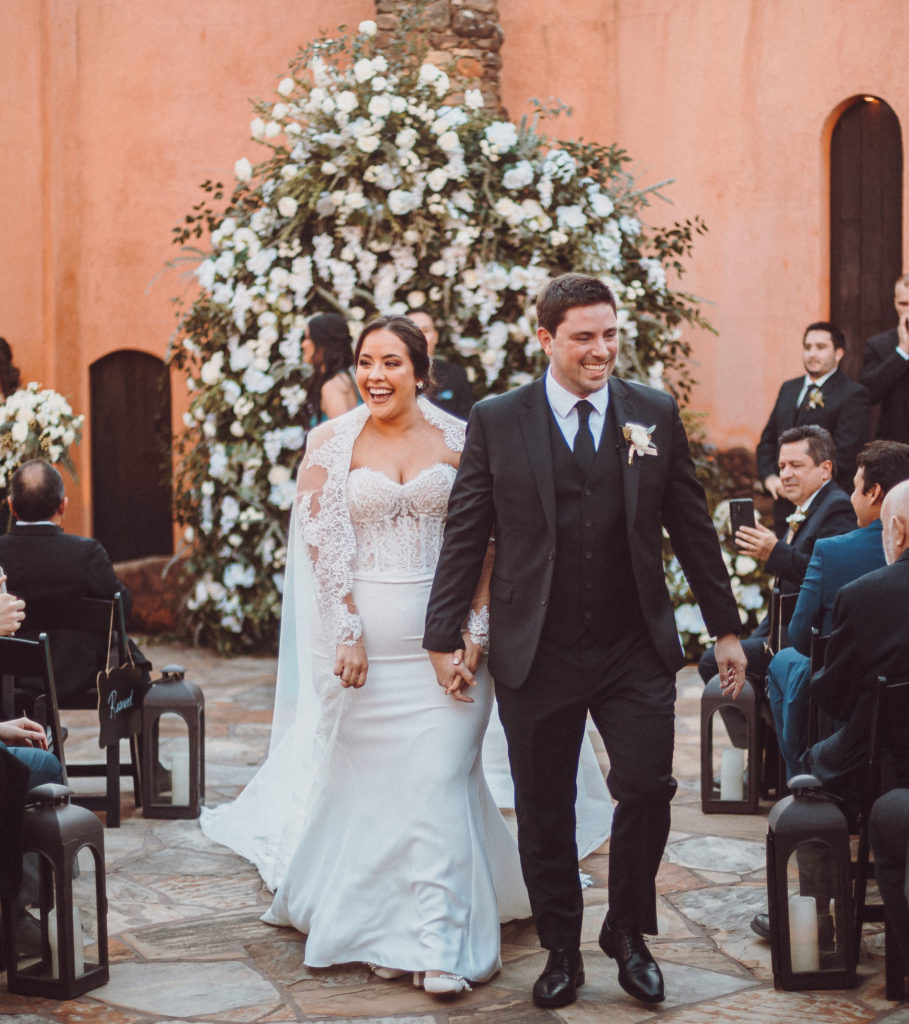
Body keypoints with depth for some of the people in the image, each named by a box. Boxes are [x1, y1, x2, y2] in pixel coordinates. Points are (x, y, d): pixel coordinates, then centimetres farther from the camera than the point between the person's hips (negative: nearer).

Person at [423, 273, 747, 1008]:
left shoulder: (656, 415, 4)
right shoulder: (497, 421, -1)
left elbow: (692, 528, 8)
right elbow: (465, 535, 1)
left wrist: (726, 627, 9)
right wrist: (445, 638, -1)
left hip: (636, 651, 1)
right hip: (536, 654, -1)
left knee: (648, 788, -6)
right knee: (544, 810, 7)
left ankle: (628, 932, 18)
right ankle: (562, 950, 24)